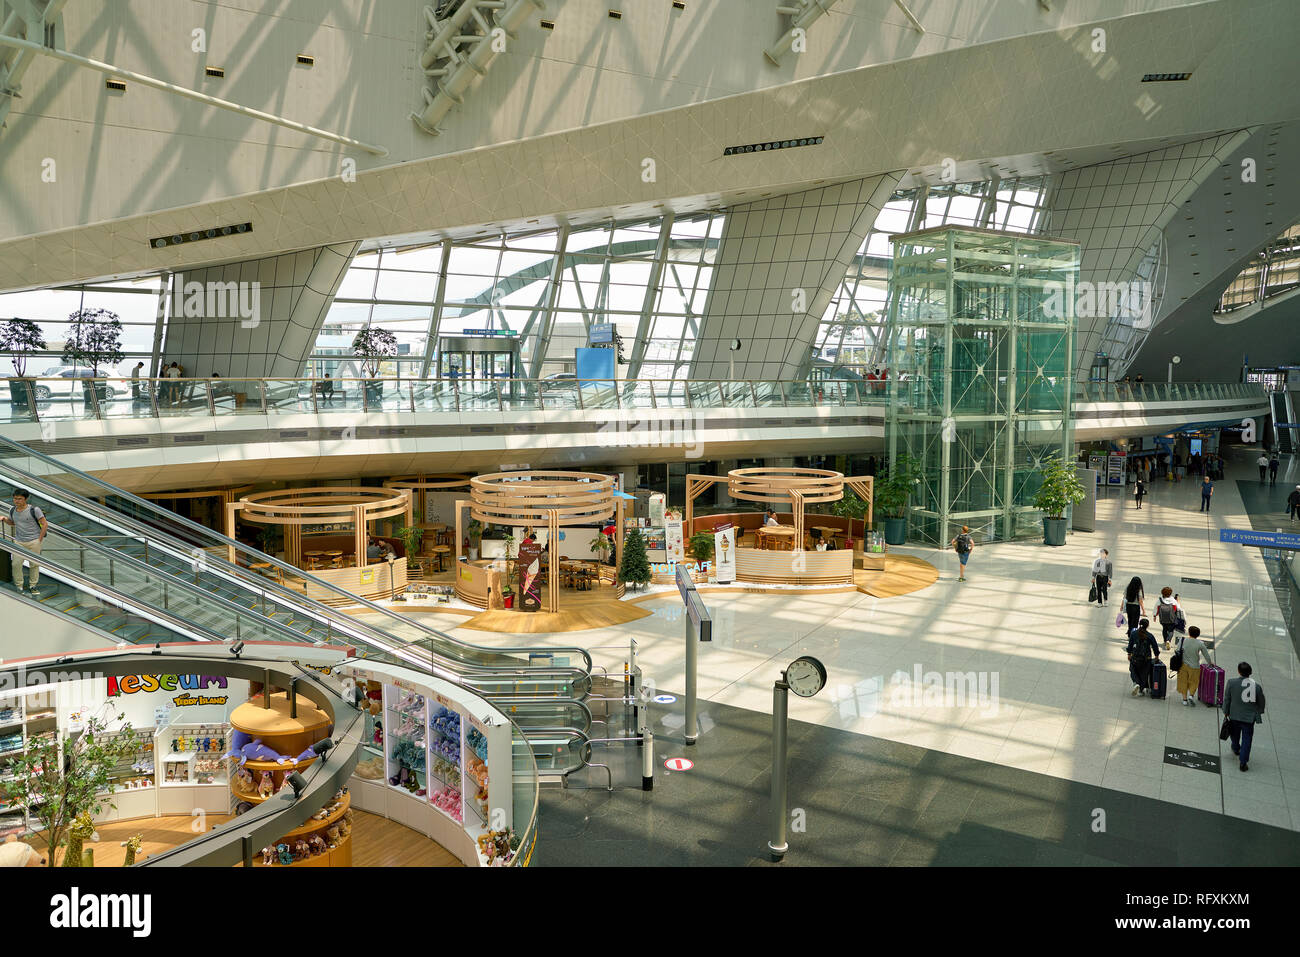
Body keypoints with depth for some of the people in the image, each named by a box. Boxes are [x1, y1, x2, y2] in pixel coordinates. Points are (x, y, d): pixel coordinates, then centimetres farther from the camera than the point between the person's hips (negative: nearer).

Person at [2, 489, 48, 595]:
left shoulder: (34, 510, -10)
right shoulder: (12, 510, 5)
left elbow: (45, 525, -6)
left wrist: (39, 540, -7)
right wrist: (4, 519, 4)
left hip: (33, 541, -3)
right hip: (19, 542, 3)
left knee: (34, 564, 2)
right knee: (16, 564, -4)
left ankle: (33, 586, 14)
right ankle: (19, 586, 8)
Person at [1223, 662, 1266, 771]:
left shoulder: (1231, 682, -13)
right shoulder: (1256, 685, -11)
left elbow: (1226, 699, -5)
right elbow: (1261, 702, 1)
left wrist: (1226, 712, 8)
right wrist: (1259, 713, 20)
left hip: (1234, 715, 1)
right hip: (1250, 717, -1)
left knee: (1235, 734, 26)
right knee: (1247, 739, 6)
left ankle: (1236, 749, 50)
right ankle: (1243, 762, 3)